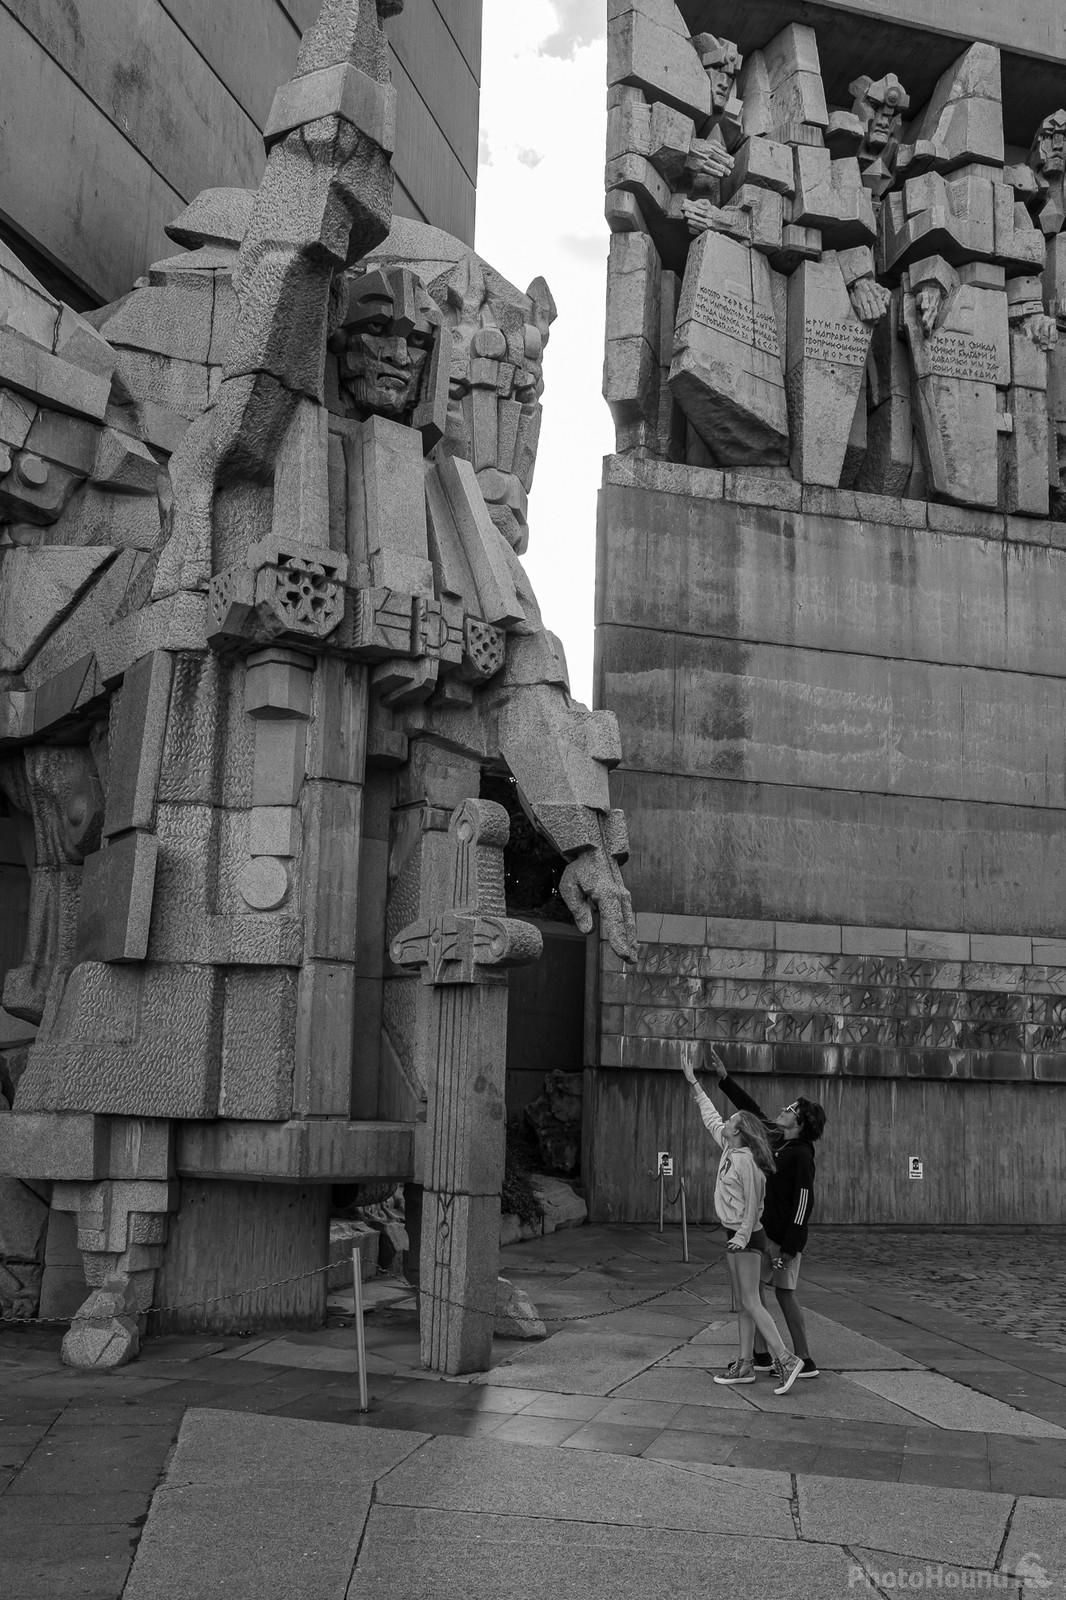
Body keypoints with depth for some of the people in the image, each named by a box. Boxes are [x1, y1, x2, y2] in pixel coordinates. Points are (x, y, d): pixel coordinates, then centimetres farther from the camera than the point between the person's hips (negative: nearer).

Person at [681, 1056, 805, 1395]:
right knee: (742, 1304, 9)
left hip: (746, 1236, -10)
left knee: (750, 1302, -11)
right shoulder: (728, 1149, 9)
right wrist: (694, 1084, 26)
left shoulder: (746, 1160, -17)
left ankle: (785, 1360, -10)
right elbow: (711, 1118, 22)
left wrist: (743, 1235, -25)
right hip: (735, 1236, 10)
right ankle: (743, 1365, 12)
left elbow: (752, 1202, -19)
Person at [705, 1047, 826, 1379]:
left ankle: (805, 1362, 8)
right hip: (766, 1231, 9)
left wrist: (789, 1248, -22)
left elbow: (804, 1203, -20)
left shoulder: (801, 1155, -16)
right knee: (753, 1289, 10)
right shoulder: (777, 1143, 9)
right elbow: (752, 1110, 16)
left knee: (785, 1293, -2)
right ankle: (761, 1356, 14)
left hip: (785, 1237, -9)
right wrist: (723, 1077, 13)